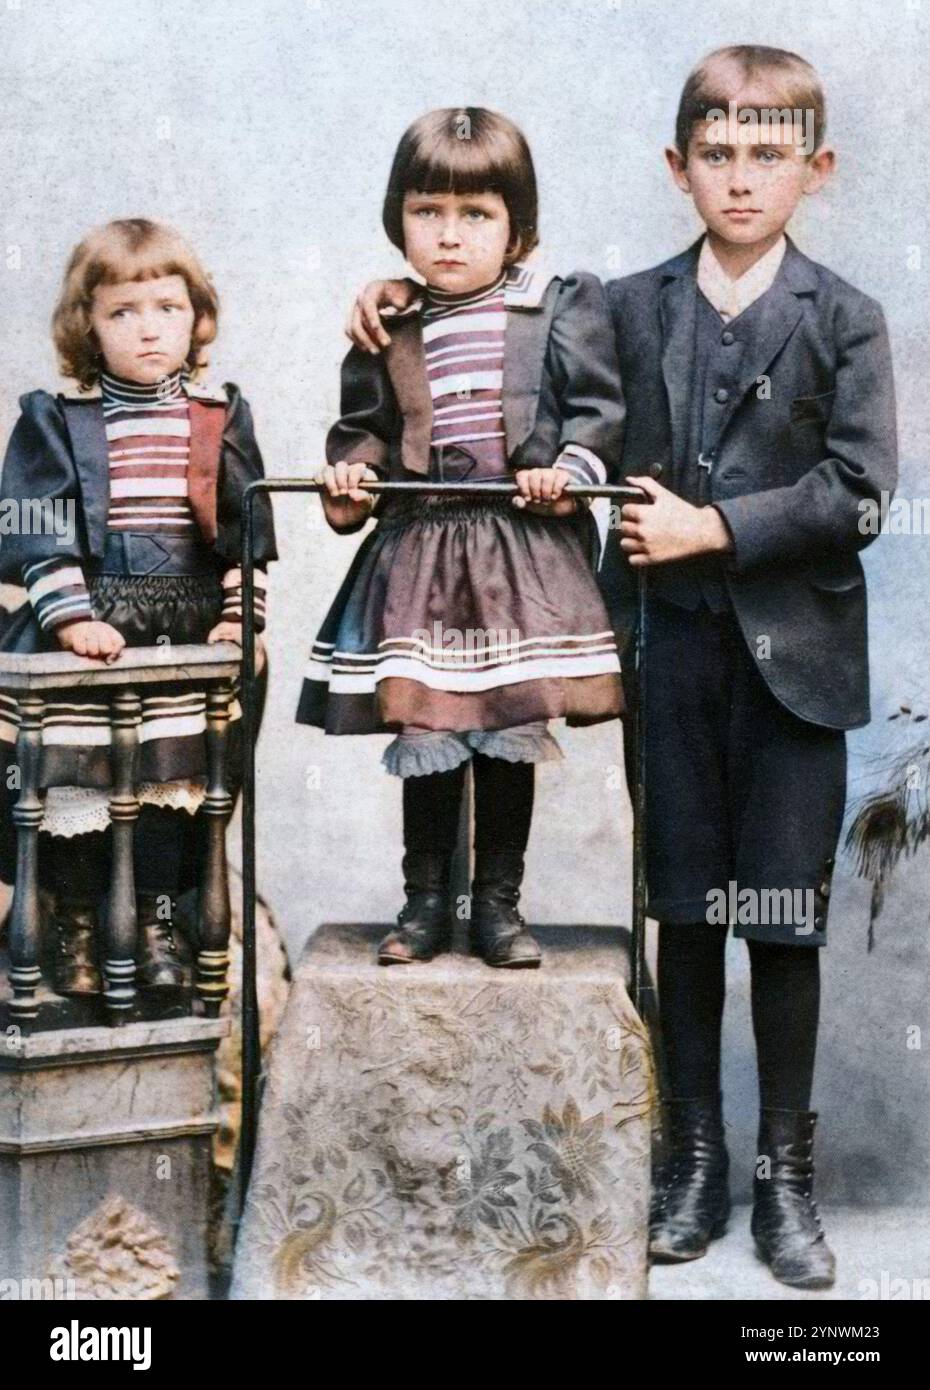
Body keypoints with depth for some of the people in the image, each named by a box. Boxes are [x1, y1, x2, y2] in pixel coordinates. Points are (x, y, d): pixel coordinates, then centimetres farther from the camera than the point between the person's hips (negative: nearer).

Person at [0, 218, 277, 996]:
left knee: (172, 776, 3)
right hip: (85, 638, -1)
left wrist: (242, 617, -1)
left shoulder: (221, 416, 9)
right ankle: (78, 928, 13)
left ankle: (155, 919, 15)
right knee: (74, 777, 0)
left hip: (189, 635, 2)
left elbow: (249, 528, 8)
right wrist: (69, 614, -13)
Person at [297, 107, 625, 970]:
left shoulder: (561, 309, 0)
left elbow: (599, 406, -3)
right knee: (423, 732, 6)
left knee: (512, 733, 5)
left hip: (524, 552, -2)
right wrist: (350, 475, -3)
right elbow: (364, 426, 15)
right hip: (418, 551, 2)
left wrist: (572, 467, -19)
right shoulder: (390, 329, 8)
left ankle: (498, 903, 18)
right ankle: (424, 902, 19)